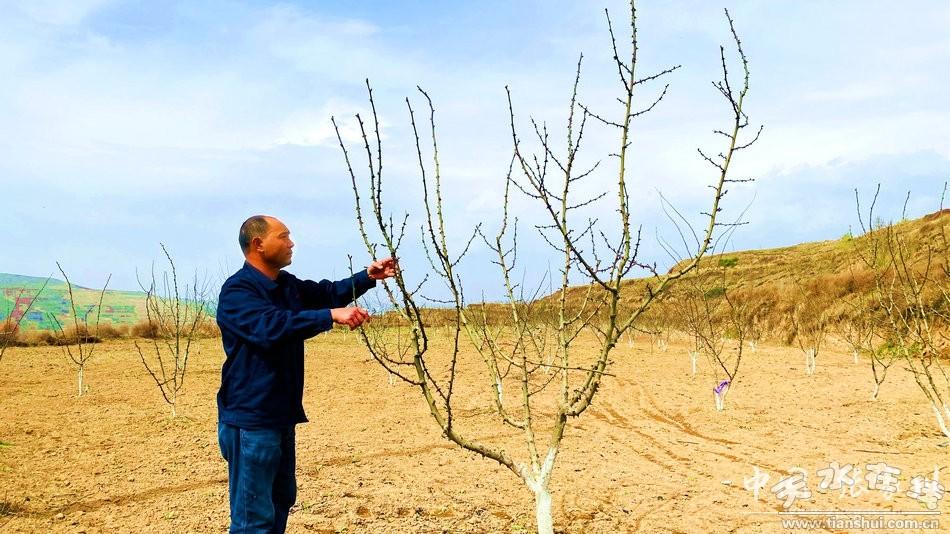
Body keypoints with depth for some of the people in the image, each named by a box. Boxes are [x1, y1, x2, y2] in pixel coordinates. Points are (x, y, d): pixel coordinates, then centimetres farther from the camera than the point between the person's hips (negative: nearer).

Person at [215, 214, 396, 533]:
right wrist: (331, 316, -39)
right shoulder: (236, 291, -19)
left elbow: (328, 292, 20)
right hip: (251, 419, -10)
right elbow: (271, 326, -35)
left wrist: (368, 277, 4)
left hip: (280, 415, 10)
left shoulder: (287, 285, 8)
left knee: (281, 500, 23)